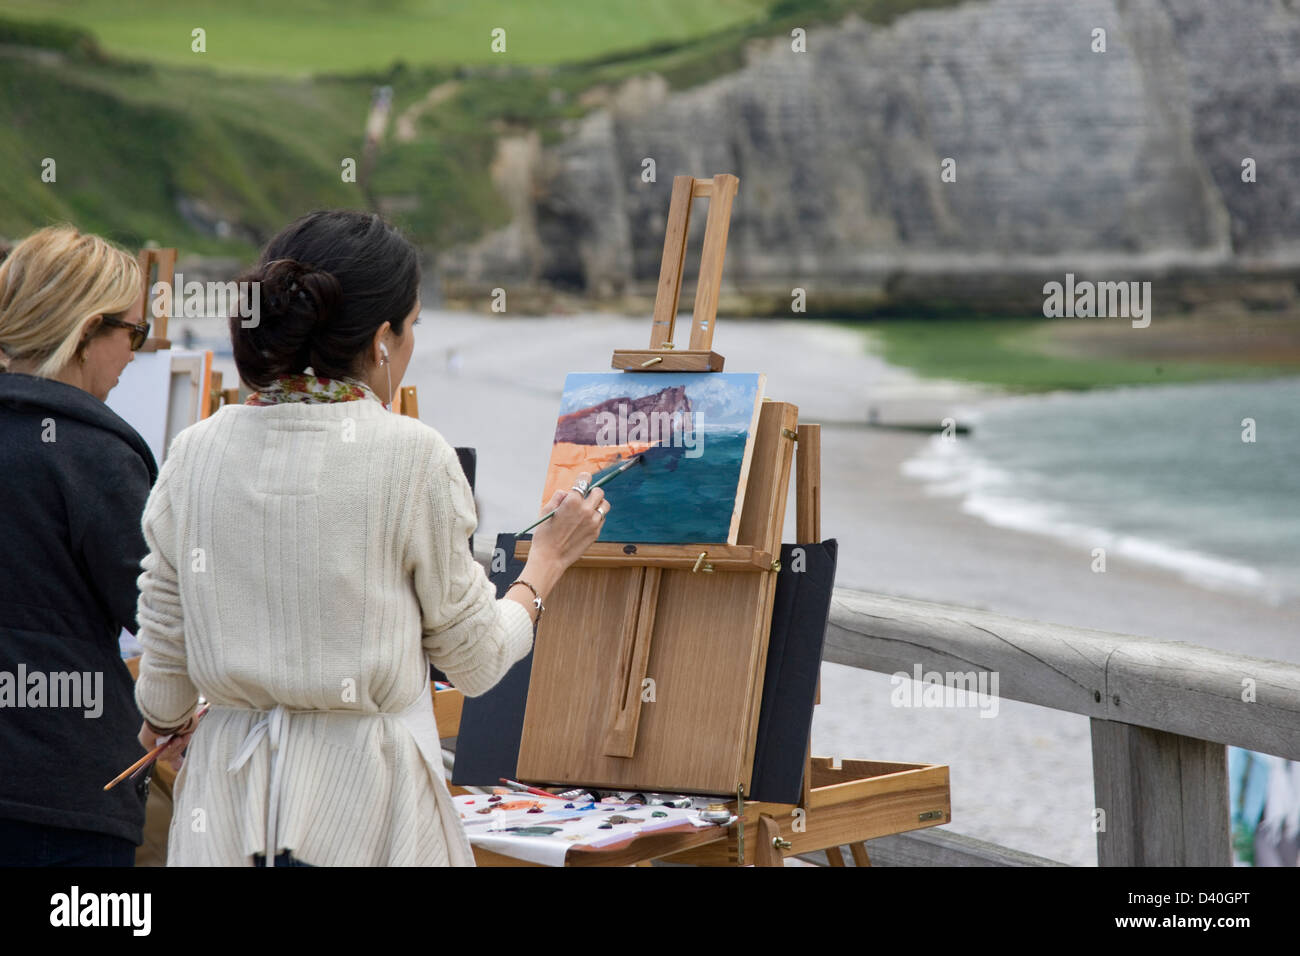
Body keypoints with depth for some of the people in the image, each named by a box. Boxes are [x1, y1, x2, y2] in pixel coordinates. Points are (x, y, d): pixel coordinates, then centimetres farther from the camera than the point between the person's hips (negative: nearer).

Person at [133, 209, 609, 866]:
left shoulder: (194, 455, 0)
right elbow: (474, 662, 0)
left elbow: (165, 673, 6)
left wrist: (161, 722, 30)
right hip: (364, 789, -4)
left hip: (226, 798, 4)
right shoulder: (414, 457, -10)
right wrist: (549, 559, 17)